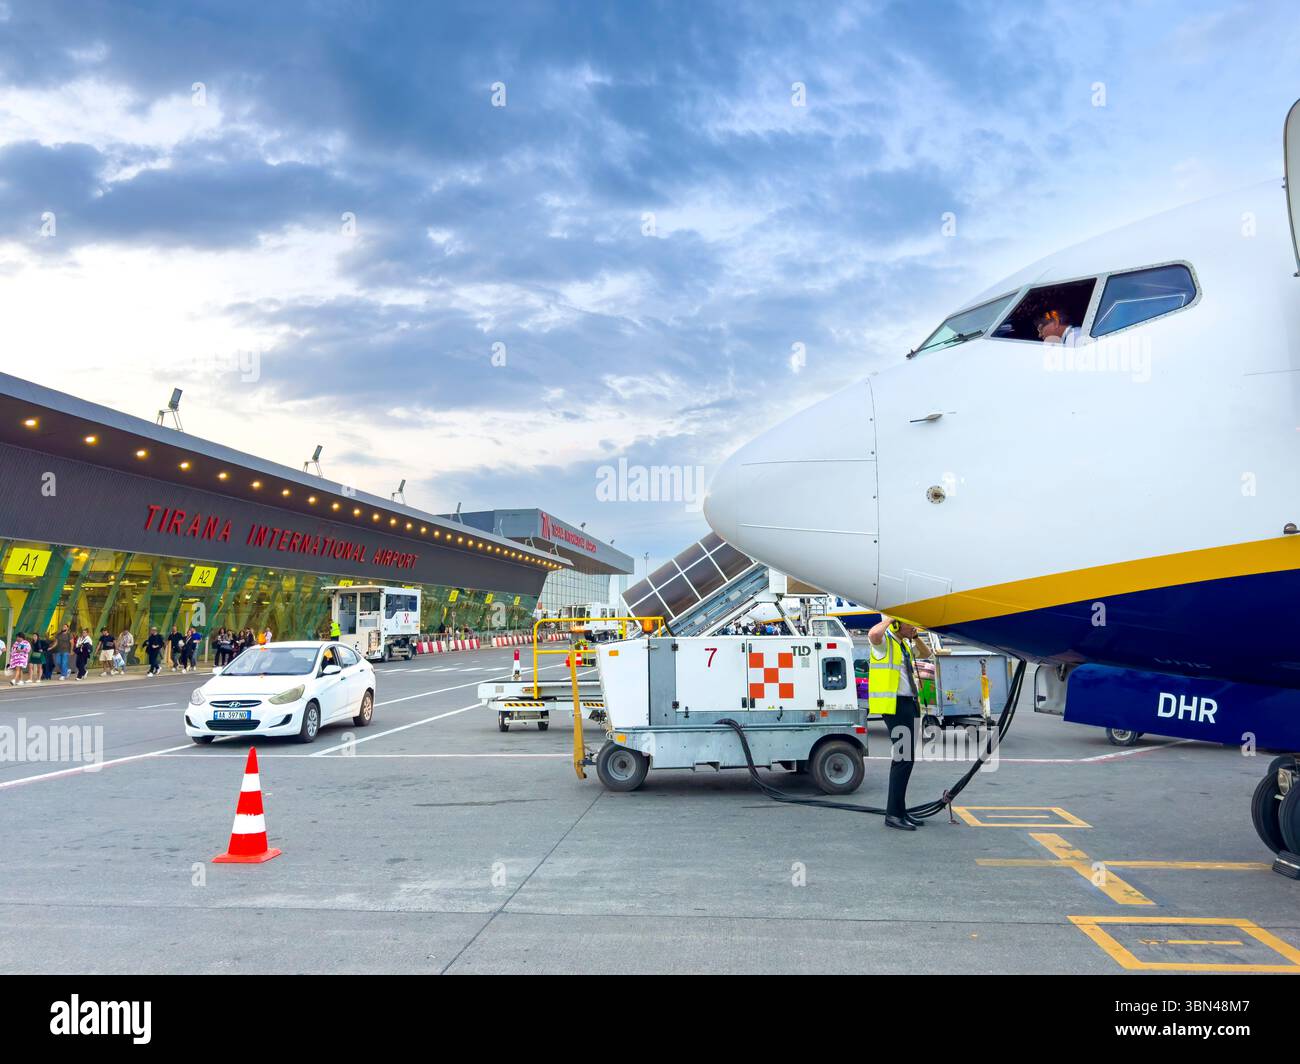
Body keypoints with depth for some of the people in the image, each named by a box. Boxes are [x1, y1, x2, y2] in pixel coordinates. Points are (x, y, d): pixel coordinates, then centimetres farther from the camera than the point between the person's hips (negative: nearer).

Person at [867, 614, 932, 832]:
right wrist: (888, 618, -18)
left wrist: (915, 636, 13)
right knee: (903, 757, -12)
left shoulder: (904, 644, 17)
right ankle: (893, 814, -8)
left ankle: (899, 811, 21)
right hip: (893, 705, -10)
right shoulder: (884, 641, -10)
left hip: (907, 703, 10)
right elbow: (873, 635, -34)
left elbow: (926, 653, 29)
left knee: (904, 757, 13)